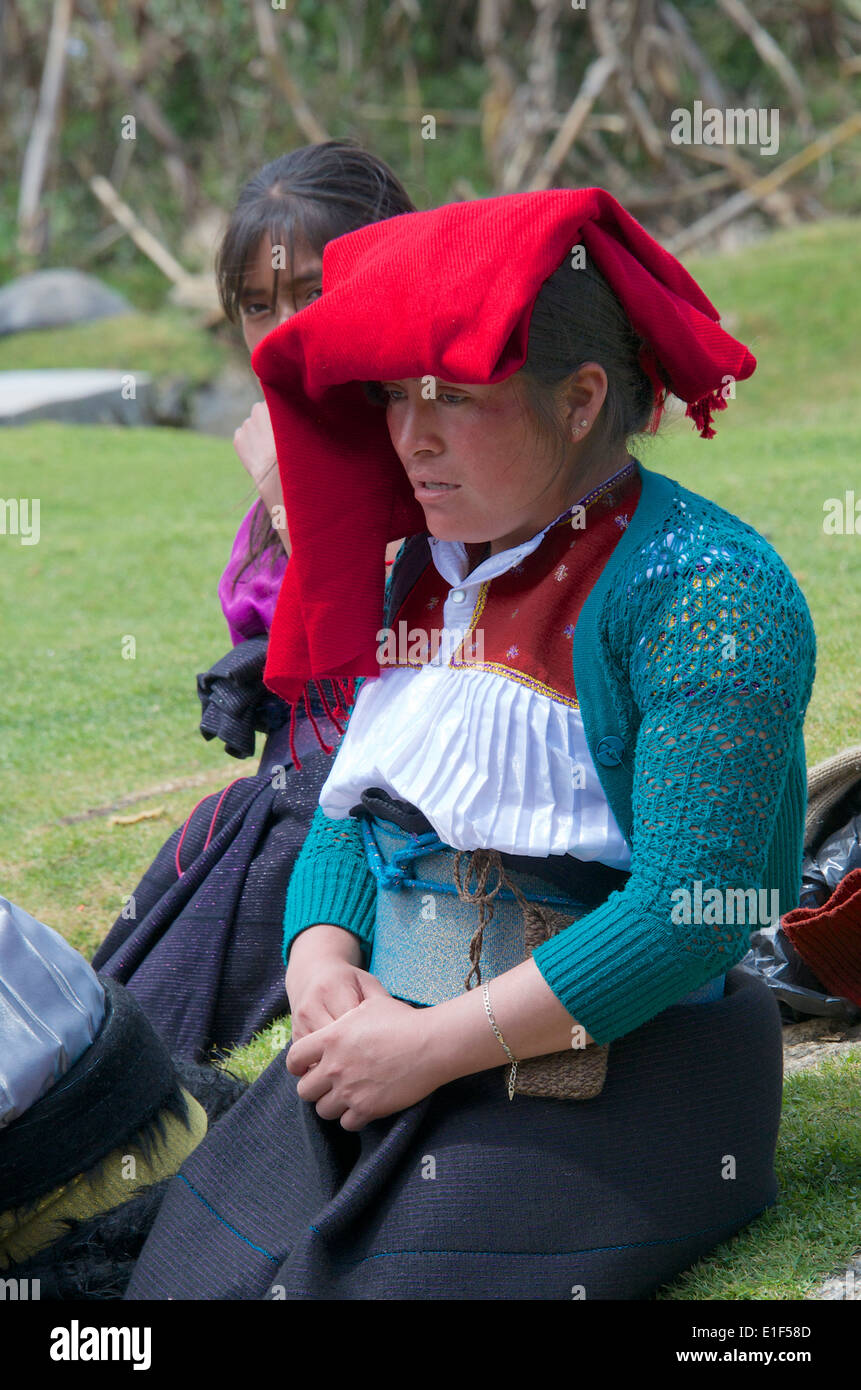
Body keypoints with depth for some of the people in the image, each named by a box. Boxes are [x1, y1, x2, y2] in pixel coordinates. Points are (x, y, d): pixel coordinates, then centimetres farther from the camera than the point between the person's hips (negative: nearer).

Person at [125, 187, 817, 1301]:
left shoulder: (704, 588, -15)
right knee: (195, 1273, -7)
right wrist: (320, 957, -5)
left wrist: (435, 1045, -20)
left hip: (608, 1076, -7)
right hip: (382, 1052, 7)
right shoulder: (427, 570, 11)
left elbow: (687, 916, -22)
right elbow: (350, 811, 18)